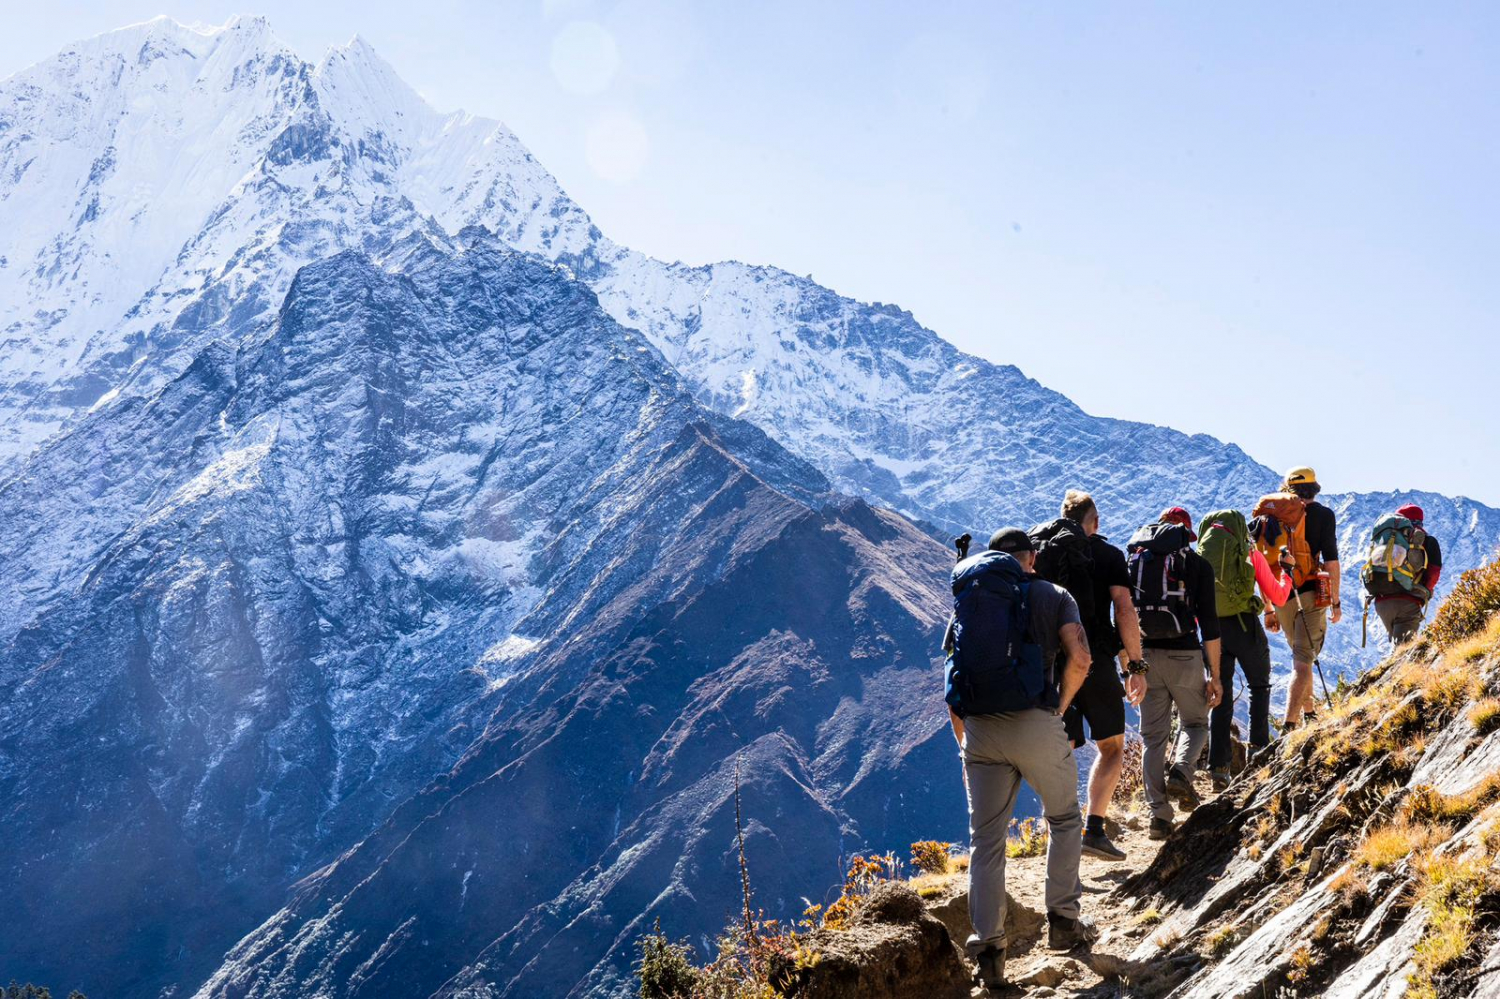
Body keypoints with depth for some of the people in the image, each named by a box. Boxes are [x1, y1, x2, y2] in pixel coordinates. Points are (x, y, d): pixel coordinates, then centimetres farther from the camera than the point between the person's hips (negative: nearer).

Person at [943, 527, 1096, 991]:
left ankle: (988, 948, 2)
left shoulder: (967, 601, 16)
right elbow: (1078, 659, -8)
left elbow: (951, 678, 11)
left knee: (985, 841, 8)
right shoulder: (1053, 596, 9)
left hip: (979, 729, 2)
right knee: (1064, 818, 22)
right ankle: (1063, 921, 20)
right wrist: (1059, 708, 6)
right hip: (1036, 726, -2)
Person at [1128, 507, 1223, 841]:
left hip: (1144, 656, 2)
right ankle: (1181, 773, -7)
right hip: (1184, 654, -2)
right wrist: (1214, 676, 1)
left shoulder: (1133, 560, 10)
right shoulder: (1198, 564, 2)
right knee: (1195, 722, 20)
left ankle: (1159, 816, 2)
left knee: (1153, 736, 9)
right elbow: (1209, 624, -3)